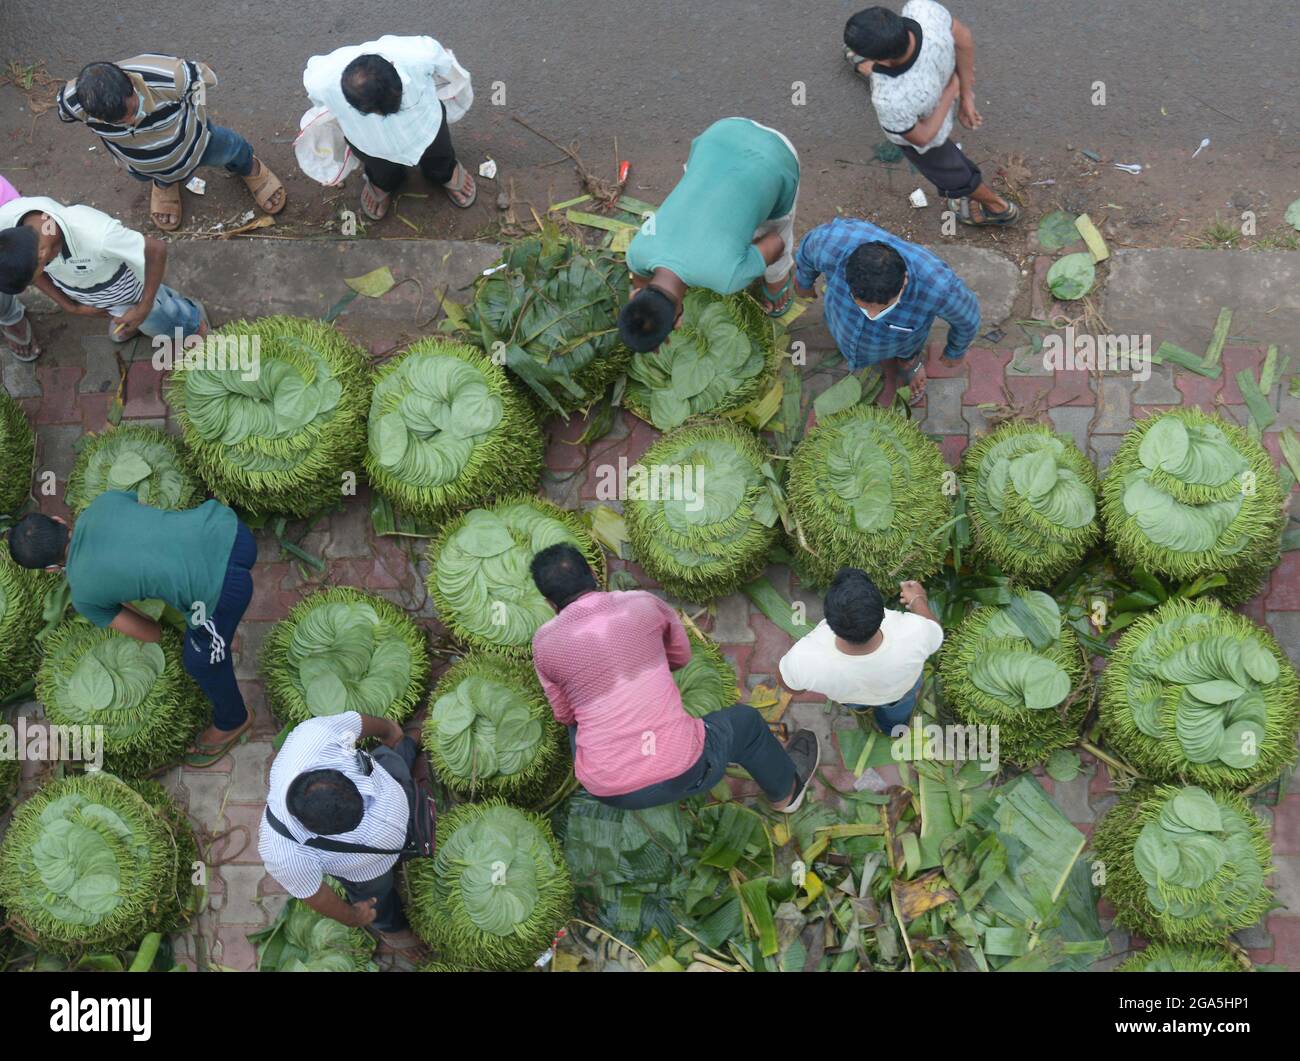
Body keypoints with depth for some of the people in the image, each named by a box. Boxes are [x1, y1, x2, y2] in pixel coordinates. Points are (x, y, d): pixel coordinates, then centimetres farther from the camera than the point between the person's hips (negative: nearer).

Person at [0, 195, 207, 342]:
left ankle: (193, 319, 60)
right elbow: (23, 267, -11)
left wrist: (143, 309, -23)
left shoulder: (95, 234, -50)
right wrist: (69, 306, -7)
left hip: (123, 286, -3)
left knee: (159, 322, 28)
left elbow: (157, 249, -32)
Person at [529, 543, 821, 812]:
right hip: (682, 771, -1)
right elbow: (681, 655, 17)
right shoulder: (642, 603, -1)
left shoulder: (544, 641, -2)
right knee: (745, 720, 30)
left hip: (609, 793, 1)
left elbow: (565, 716, 11)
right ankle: (786, 790, 55)